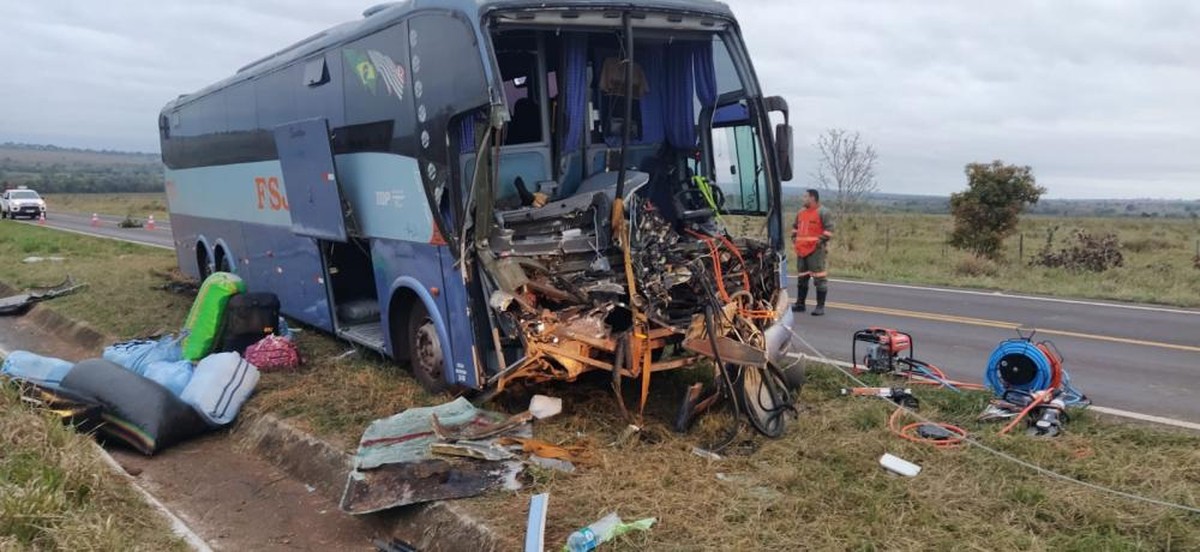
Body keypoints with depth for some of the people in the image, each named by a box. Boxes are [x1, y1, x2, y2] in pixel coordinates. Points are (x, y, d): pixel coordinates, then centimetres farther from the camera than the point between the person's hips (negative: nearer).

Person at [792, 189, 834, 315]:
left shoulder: (823, 212, -7)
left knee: (819, 277, -7)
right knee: (802, 277, 14)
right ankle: (800, 304, 24)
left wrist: (822, 240, -18)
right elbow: (795, 226, 29)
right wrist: (794, 236, 14)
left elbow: (829, 229, -12)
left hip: (816, 250, -8)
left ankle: (820, 306, -4)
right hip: (801, 250, 8)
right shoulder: (801, 212, 16)